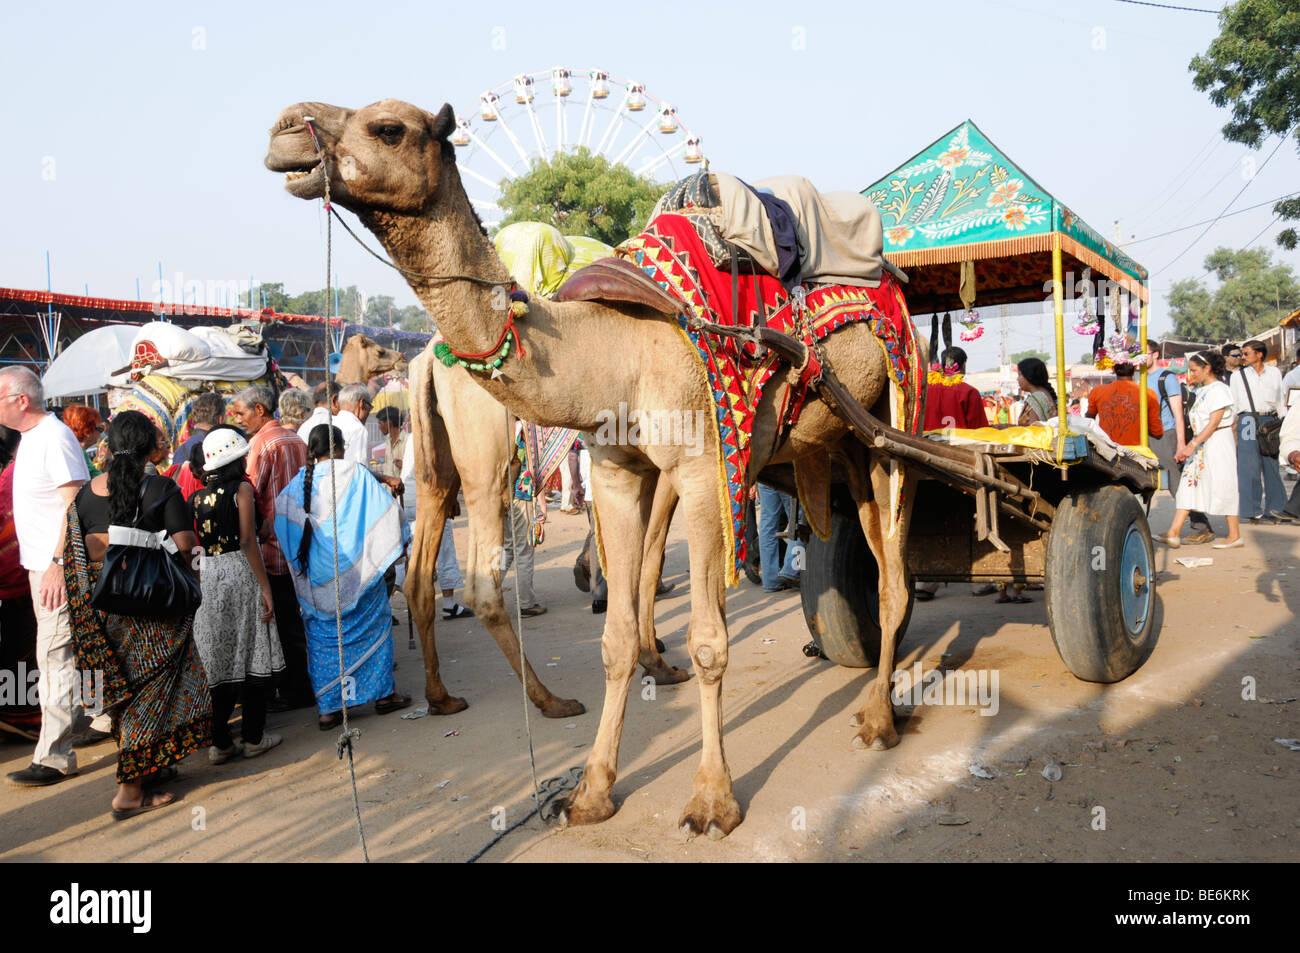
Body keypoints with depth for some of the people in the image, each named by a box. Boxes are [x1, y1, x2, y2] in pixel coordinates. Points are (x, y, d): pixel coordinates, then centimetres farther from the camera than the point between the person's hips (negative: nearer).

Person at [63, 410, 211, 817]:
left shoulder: (86, 493, 4)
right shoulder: (161, 489, -11)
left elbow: (78, 554, 5)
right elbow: (184, 543, -16)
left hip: (101, 601, 6)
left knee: (125, 687, 19)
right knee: (152, 688, 3)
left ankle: (151, 767, 33)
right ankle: (130, 788, 2)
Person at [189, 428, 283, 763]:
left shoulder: (197, 497, 9)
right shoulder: (241, 488, -6)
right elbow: (247, 542, -13)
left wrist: (198, 584, 16)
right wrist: (265, 587, -12)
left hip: (208, 578, 5)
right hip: (241, 574, -5)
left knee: (220, 661, 10)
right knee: (252, 657, 5)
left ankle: (219, 742, 12)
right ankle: (253, 737, 10)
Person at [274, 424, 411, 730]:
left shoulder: (297, 483, 3)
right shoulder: (353, 473, -7)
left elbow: (278, 520, 6)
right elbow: (388, 508, -6)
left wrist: (300, 562, 15)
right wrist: (398, 542, 9)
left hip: (317, 577, 3)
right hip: (355, 569, -3)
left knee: (323, 638, 10)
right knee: (373, 625, 11)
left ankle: (329, 708, 12)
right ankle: (384, 693, 17)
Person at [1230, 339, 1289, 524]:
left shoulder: (1275, 373, 11)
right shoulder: (1238, 376, 7)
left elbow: (1280, 401, 14)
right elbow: (1233, 404, 8)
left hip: (1270, 420, 2)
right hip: (1248, 421, -2)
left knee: (1272, 465, 5)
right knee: (1249, 467, -6)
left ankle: (1276, 508, 13)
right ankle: (1253, 511, -1)